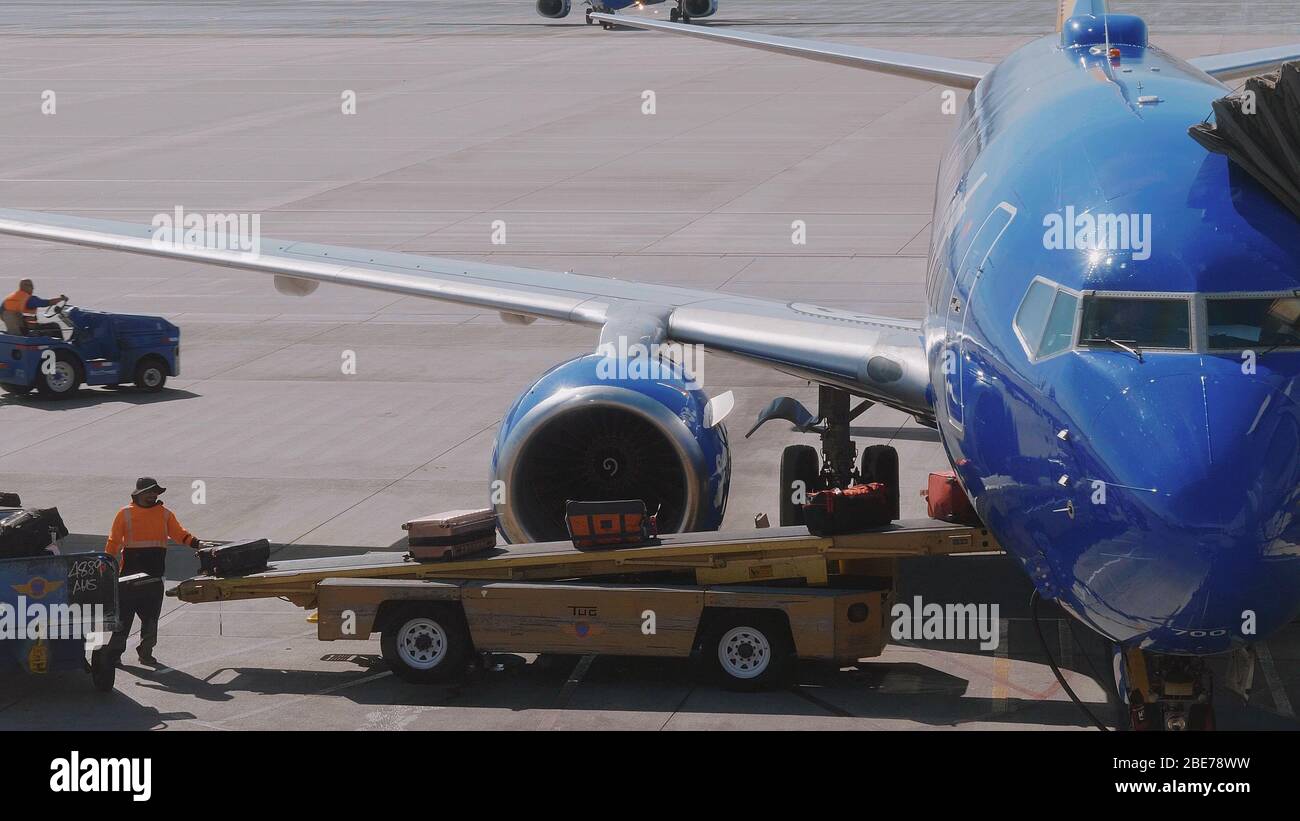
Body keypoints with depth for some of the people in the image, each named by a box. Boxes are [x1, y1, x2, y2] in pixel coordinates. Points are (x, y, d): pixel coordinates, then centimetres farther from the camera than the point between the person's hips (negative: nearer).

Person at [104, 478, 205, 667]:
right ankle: (114, 652, 6)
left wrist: (196, 543, -13)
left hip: (154, 572, 3)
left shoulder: (164, 514, 10)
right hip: (130, 571, -3)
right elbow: (113, 542, 3)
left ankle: (146, 653, 13)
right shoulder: (125, 514, 2)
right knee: (123, 614, 0)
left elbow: (179, 534, 4)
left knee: (151, 615, 5)